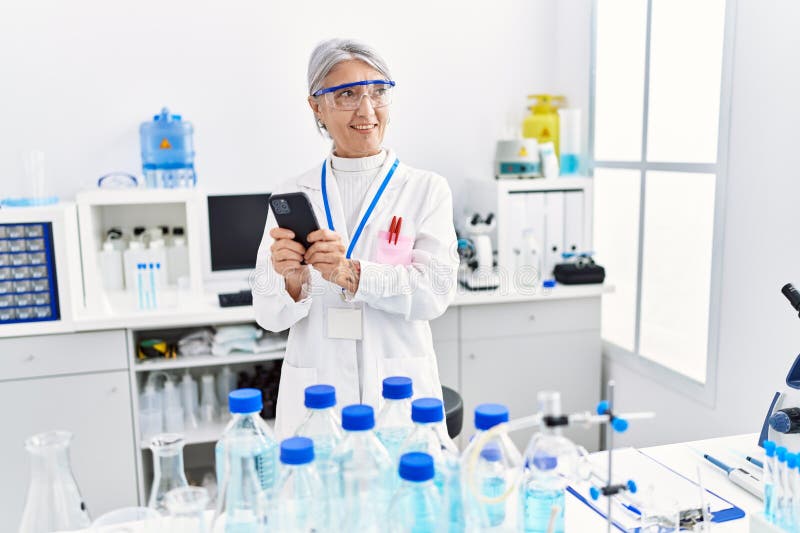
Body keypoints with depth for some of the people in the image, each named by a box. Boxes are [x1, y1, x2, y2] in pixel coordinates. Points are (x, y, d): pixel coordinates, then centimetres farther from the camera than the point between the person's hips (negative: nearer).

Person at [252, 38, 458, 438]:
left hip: (399, 391, -1)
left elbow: (436, 290, -11)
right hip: (313, 395, 1)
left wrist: (351, 274, -26)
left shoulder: (426, 190, 0)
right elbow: (269, 315, 0)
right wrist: (293, 282, -23)